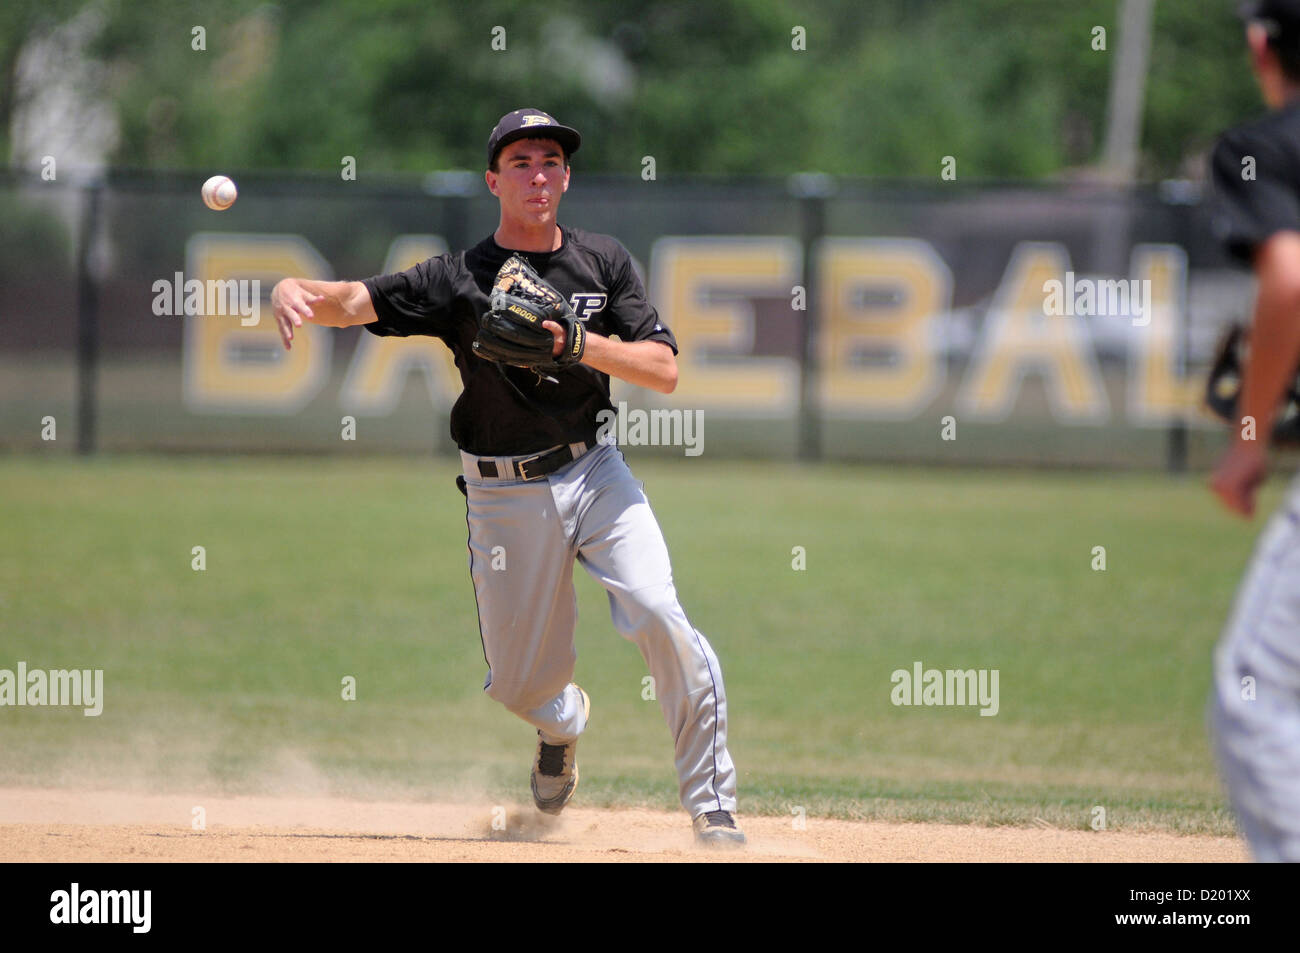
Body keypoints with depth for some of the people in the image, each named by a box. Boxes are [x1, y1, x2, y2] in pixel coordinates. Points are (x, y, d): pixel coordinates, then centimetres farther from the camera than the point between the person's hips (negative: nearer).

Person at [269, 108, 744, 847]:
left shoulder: (603, 262, 3)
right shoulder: (459, 280, -2)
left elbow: (664, 371, -5)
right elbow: (357, 302, -14)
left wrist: (579, 344, -20)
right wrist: (296, 290, -35)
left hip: (595, 473, 0)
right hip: (506, 498, 0)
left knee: (658, 616, -22)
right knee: (520, 681, 5)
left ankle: (713, 807, -12)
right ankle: (565, 723, 46)